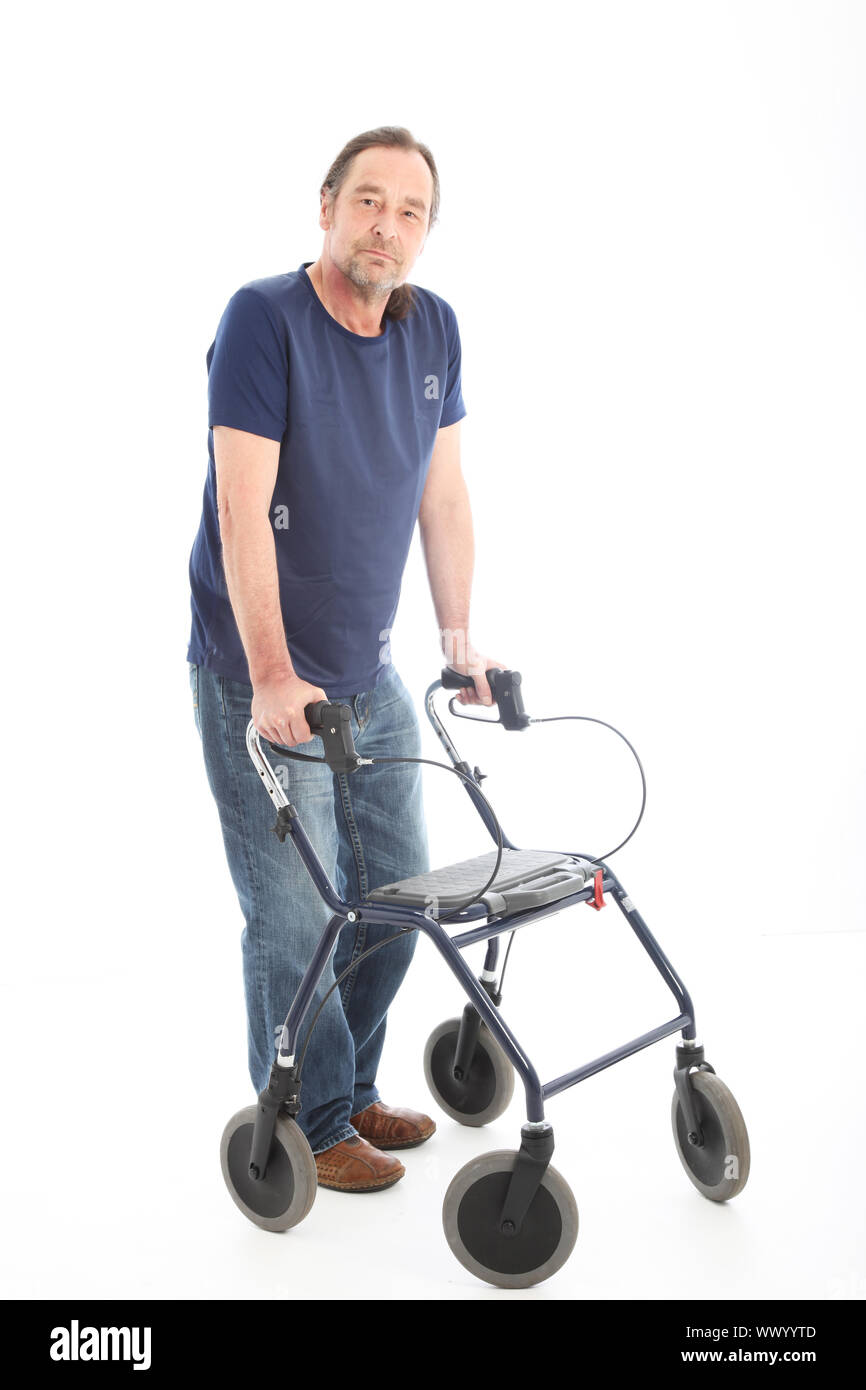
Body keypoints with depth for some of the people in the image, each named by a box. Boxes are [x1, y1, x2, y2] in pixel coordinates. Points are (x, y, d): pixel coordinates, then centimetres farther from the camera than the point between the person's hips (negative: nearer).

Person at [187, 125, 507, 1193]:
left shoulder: (433, 327, 4)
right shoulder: (264, 317, -15)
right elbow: (242, 506, -22)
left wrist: (459, 638, 11)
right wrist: (272, 677, -28)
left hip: (371, 674, 7)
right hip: (259, 684, -7)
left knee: (397, 892, 16)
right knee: (296, 919, 2)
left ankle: (352, 1086, 36)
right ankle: (308, 1125, 23)